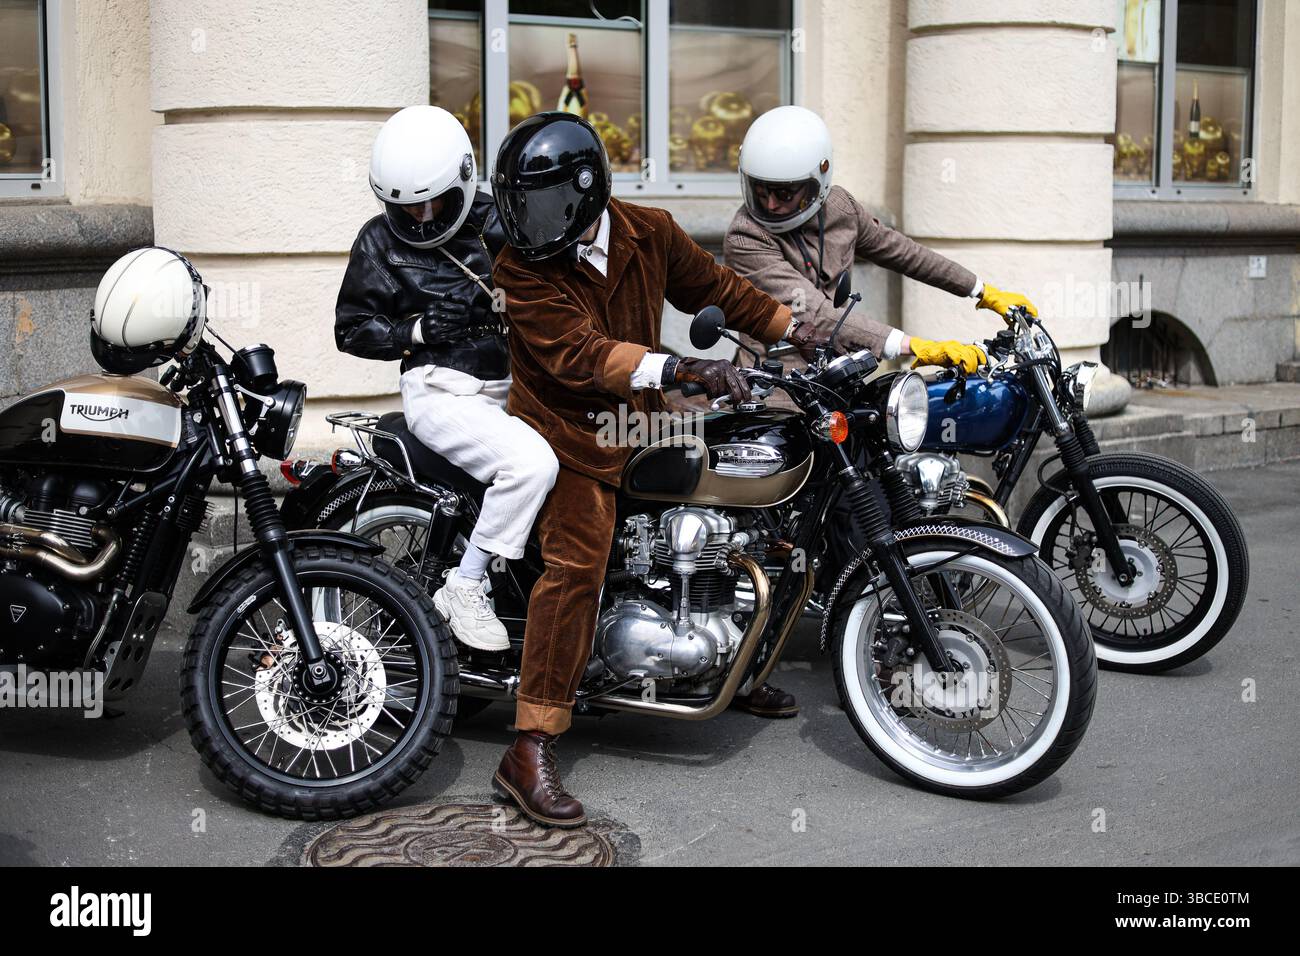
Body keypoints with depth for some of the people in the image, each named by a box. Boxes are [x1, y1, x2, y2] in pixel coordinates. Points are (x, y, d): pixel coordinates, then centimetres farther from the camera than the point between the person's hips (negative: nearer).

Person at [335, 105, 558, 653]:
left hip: (509, 384, 5)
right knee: (532, 462, -31)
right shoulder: (380, 242, 6)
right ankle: (464, 587, -18)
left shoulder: (497, 223, 10)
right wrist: (415, 330, -9)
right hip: (442, 392, -5)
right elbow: (351, 328, 8)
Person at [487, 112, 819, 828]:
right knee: (576, 565, -24)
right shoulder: (520, 270, -15)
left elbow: (718, 290, 14)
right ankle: (529, 755, -24)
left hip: (643, 422, 6)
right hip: (568, 431, -6)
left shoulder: (649, 234, 0)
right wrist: (683, 370, -40)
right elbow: (578, 354, -28)